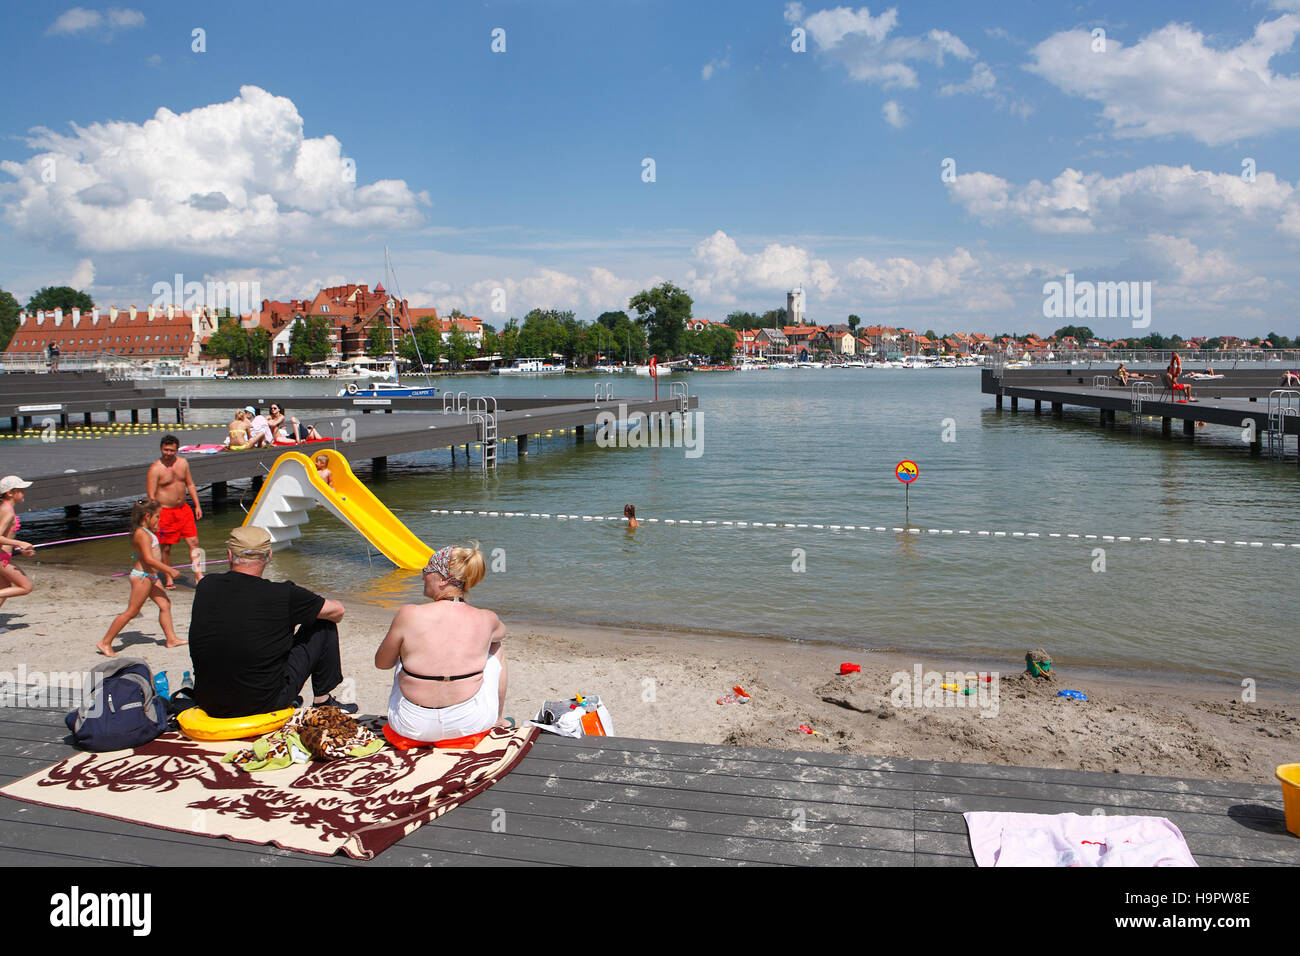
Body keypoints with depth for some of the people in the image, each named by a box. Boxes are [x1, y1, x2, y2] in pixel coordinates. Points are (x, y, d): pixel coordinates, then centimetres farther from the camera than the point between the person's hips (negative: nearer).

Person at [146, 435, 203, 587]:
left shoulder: (183, 463, 6)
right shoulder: (155, 469, -10)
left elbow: (190, 485, 16)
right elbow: (150, 495, -11)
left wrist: (197, 505, 11)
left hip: (184, 509, 5)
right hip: (165, 512, -5)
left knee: (194, 542, -1)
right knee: (166, 548, 4)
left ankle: (198, 576, 3)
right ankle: (168, 580, 17)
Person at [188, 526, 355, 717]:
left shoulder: (205, 587, -3)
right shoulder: (283, 595, -15)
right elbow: (337, 611, 1)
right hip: (264, 703, -5)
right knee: (324, 625, 9)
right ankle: (323, 701, 20)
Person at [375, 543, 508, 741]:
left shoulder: (409, 616, -16)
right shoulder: (485, 620, -9)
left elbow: (381, 663, 0)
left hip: (414, 729, -1)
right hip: (471, 724, 1)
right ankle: (496, 722, 42)